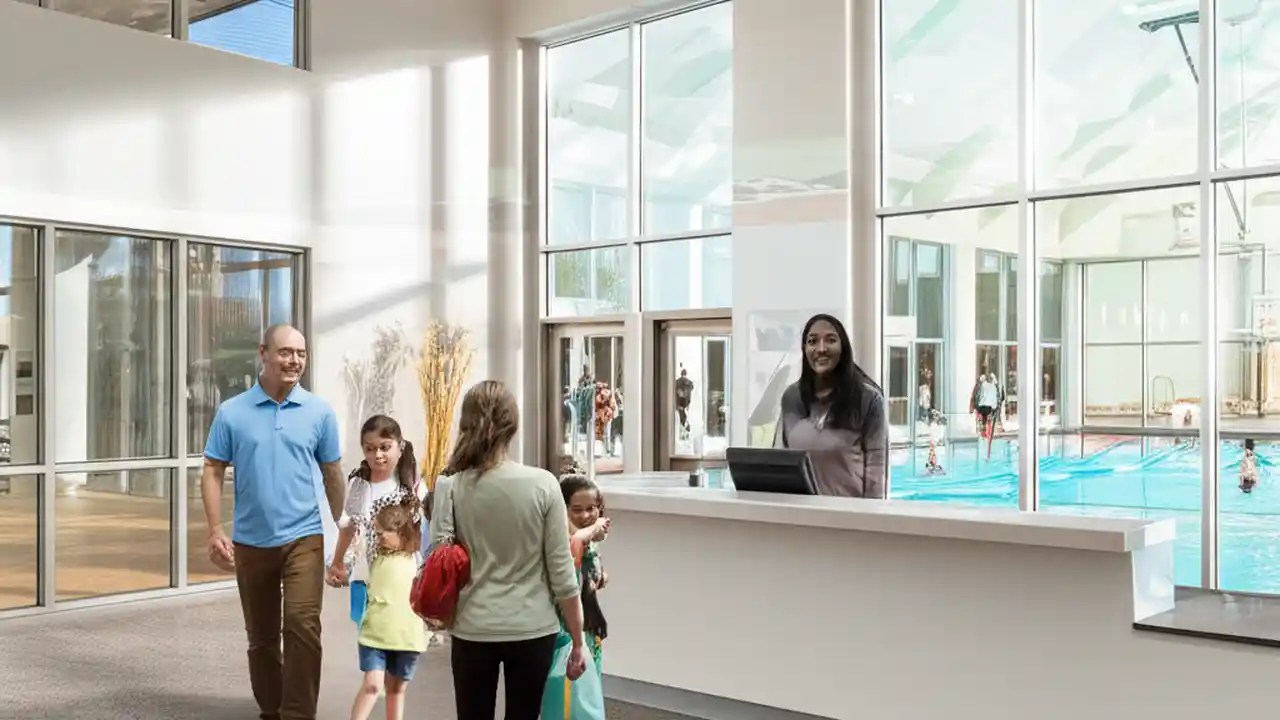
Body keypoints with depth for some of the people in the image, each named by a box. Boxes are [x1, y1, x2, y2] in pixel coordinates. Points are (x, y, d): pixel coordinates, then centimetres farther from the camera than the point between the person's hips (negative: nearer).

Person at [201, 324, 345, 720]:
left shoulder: (320, 412, -1)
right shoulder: (231, 412, -3)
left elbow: (332, 475, 6)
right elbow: (213, 471, 0)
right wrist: (216, 531, -8)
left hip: (303, 538, -1)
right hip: (250, 542, 1)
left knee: (303, 625, -16)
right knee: (261, 636, 14)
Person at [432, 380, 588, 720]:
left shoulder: (451, 487, -7)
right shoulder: (542, 484, -9)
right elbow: (562, 572, -6)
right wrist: (578, 641, 3)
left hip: (472, 631, 1)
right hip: (533, 631, 0)